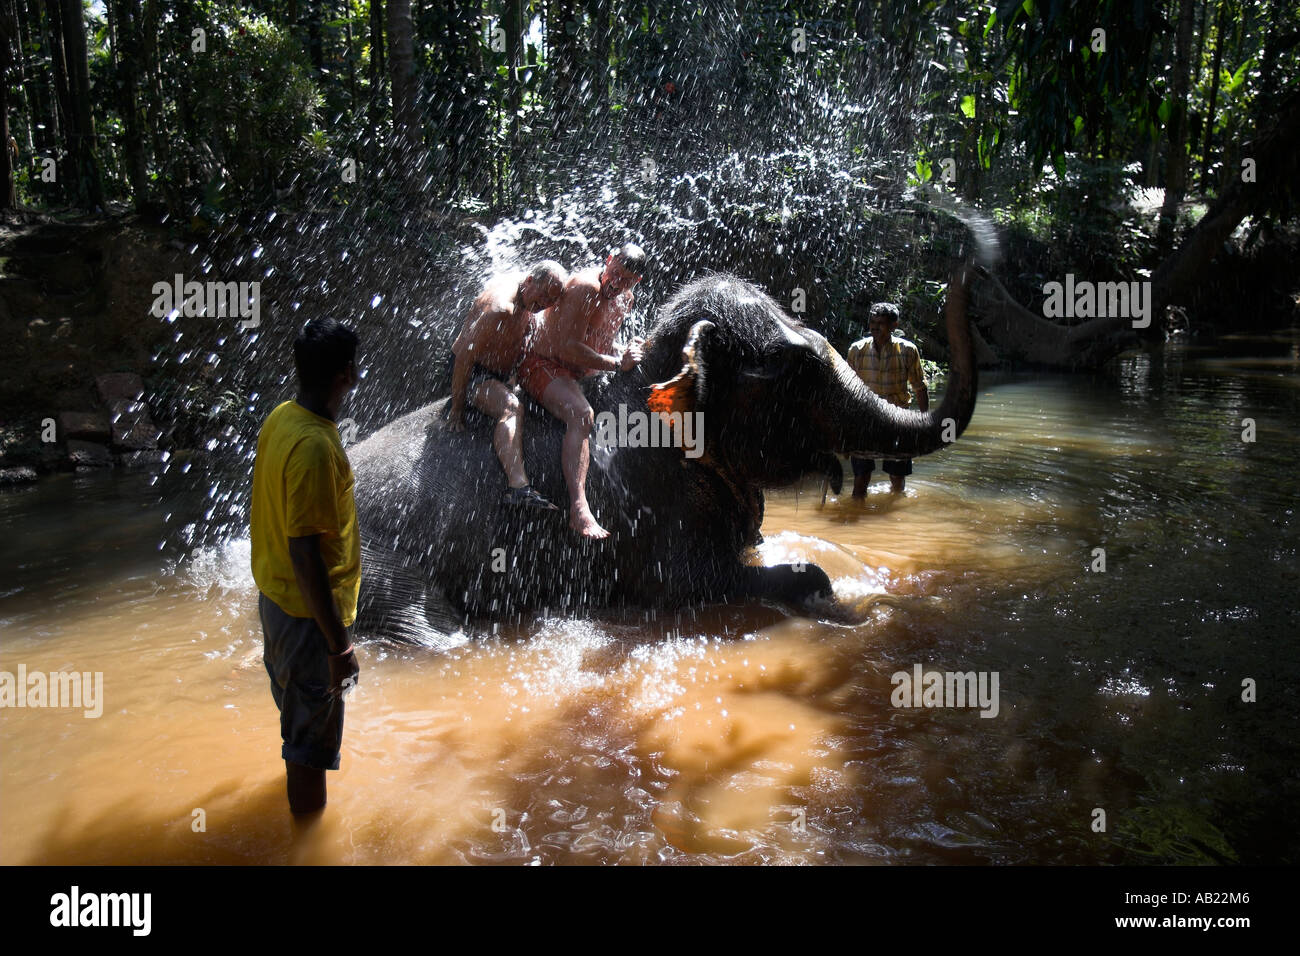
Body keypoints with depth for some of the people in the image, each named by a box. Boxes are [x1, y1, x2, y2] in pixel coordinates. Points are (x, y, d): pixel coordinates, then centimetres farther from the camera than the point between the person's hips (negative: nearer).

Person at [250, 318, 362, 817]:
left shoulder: (280, 416, 0)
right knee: (313, 736, 7)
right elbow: (305, 555, -29)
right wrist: (339, 645, -24)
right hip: (310, 609, -10)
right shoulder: (314, 446, -29)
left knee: (294, 705, 29)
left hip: (275, 593, 10)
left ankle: (301, 806, 51)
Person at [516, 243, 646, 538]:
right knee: (582, 415, -35)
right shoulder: (585, 286, -20)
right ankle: (579, 508, -46)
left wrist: (624, 352, -2)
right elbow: (568, 347, -25)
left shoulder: (625, 299, 9)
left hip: (578, 372, 10)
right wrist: (617, 363, -19)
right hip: (544, 365, -10)